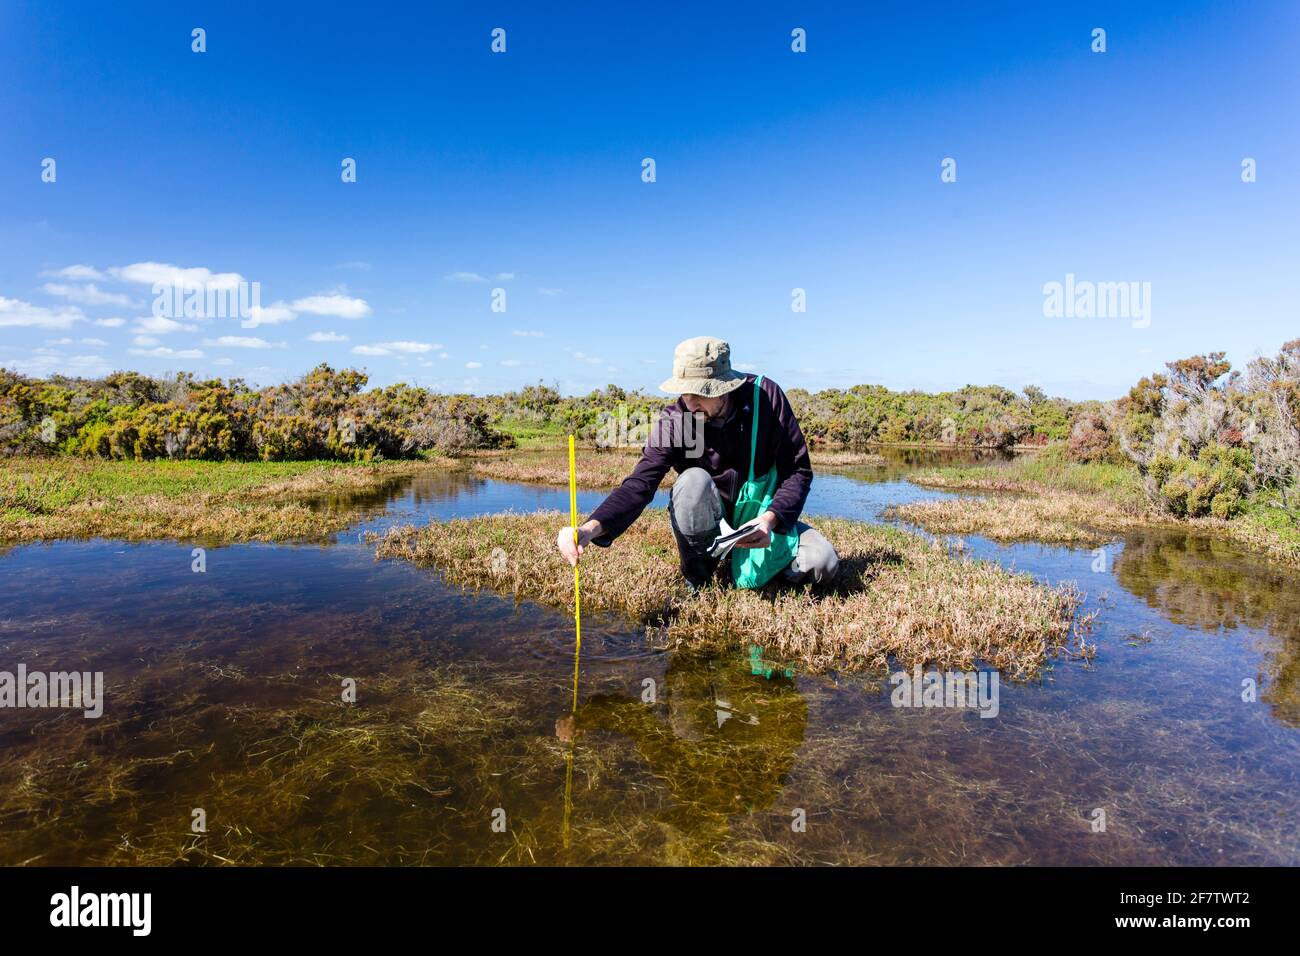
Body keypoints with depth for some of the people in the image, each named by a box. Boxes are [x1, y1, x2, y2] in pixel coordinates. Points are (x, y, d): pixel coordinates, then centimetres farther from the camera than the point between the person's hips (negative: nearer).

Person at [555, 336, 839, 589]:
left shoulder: (766, 396, -17)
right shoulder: (673, 421, -19)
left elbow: (798, 470, -15)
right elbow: (640, 484, -29)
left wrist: (770, 518, -33)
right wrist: (591, 528, -47)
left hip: (761, 517, 1)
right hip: (709, 524, -1)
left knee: (823, 565, -22)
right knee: (693, 481, -34)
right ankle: (697, 580, -12)